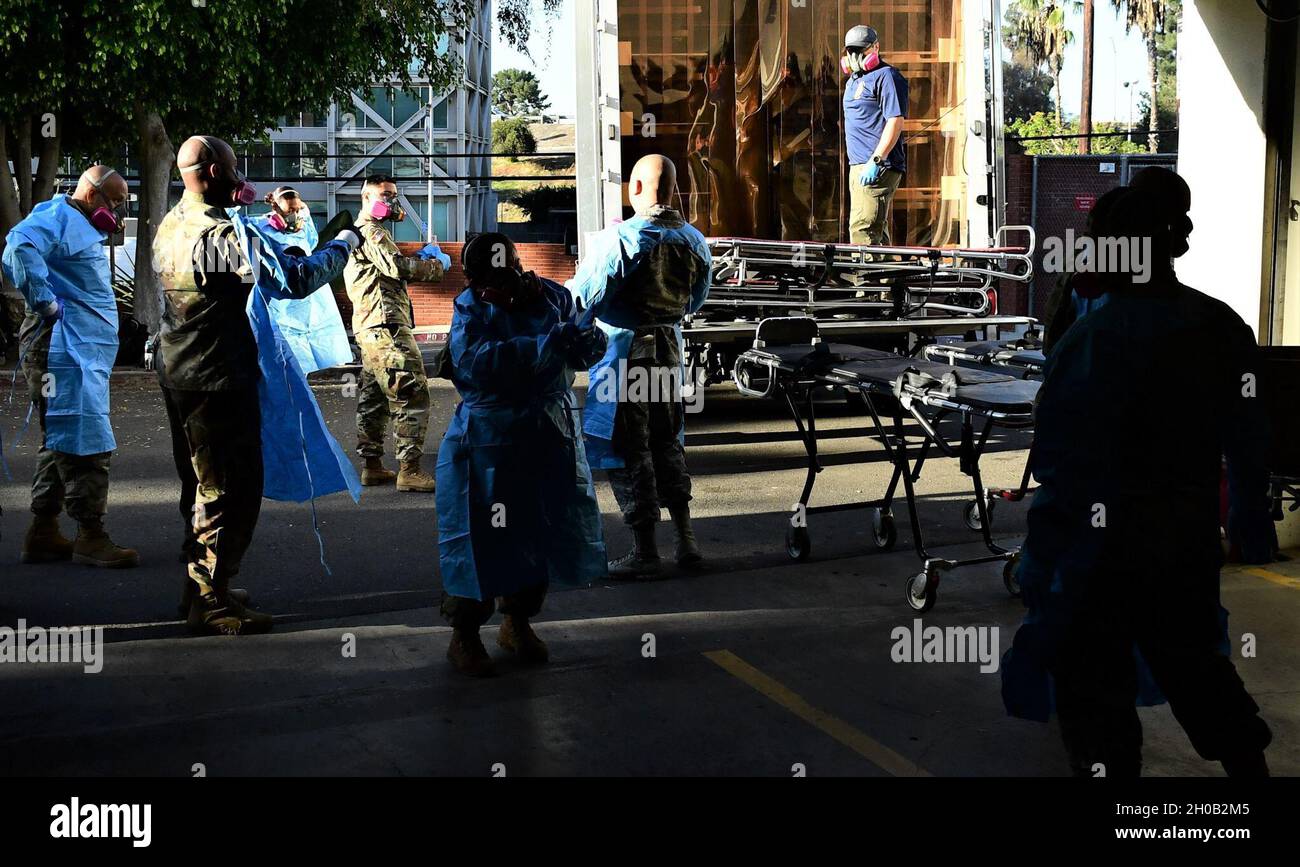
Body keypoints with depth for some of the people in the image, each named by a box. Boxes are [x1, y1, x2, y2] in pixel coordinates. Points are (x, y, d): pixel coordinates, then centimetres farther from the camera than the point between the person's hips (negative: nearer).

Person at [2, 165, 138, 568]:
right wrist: (46, 304, -25)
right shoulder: (58, 216, -10)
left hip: (85, 350, 11)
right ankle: (91, 537, -5)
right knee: (87, 441, -9)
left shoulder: (82, 227, 22)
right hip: (65, 349, -11)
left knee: (61, 441, 15)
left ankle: (43, 533, 22)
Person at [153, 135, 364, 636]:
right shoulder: (224, 233, -20)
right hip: (219, 380, -9)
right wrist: (343, 245, -9)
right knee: (234, 490, -2)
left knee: (202, 486, 19)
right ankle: (211, 604, 2)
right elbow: (296, 279, -24)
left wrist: (234, 204, 20)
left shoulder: (170, 226, 8)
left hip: (178, 375, 10)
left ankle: (202, 586, 29)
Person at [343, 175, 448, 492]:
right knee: (412, 394, -12)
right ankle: (409, 470, -15)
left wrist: (421, 258, 5)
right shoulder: (372, 232, -8)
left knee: (373, 397, 13)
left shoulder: (358, 232, 26)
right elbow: (398, 267, -20)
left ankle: (372, 465, 18)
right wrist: (437, 265, -7)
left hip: (370, 327, 11)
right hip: (387, 324, -11)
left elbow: (390, 269, 20)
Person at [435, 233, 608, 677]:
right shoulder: (471, 309, -11)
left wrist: (588, 340, -26)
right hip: (489, 441, -4)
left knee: (542, 533, 12)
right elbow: (475, 360, -28)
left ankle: (517, 623, 33)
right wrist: (549, 345, -35)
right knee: (479, 538, -2)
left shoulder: (551, 295, -1)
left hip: (550, 439, 4)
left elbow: (580, 352, 0)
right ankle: (464, 635, 15)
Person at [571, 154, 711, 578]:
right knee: (667, 442, 19)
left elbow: (580, 298, -15)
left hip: (624, 353, -6)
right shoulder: (694, 241, 1)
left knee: (627, 450, 3)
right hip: (670, 348, 6)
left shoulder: (618, 239, -19)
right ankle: (686, 540, 20)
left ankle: (644, 551, 7)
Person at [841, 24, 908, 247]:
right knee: (876, 230, 13)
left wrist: (875, 161, -24)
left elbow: (896, 121, -17)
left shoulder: (886, 76, -8)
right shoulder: (853, 80, 22)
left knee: (862, 229, -18)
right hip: (858, 166, 10)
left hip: (878, 168, -10)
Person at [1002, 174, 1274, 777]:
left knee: (1094, 680, 8)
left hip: (1110, 543, -6)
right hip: (1192, 532, 6)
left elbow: (1066, 466, -21)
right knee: (1192, 656, 27)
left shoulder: (1092, 340, -22)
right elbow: (1247, 439, 8)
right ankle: (1248, 762, 38)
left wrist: (1041, 564, -15)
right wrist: (1252, 521, 23)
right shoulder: (1222, 328, -3)